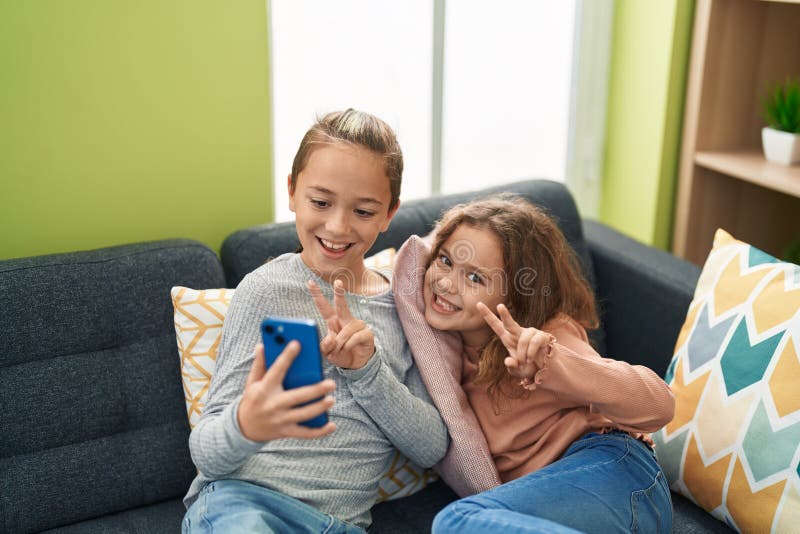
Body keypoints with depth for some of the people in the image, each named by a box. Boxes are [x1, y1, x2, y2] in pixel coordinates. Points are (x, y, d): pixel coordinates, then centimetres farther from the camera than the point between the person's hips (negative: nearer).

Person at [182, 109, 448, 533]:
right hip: (243, 498, -3)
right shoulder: (267, 288, -1)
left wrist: (367, 370, -10)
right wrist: (246, 425, -28)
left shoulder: (399, 304, 11)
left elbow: (432, 448, 6)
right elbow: (206, 454, -4)